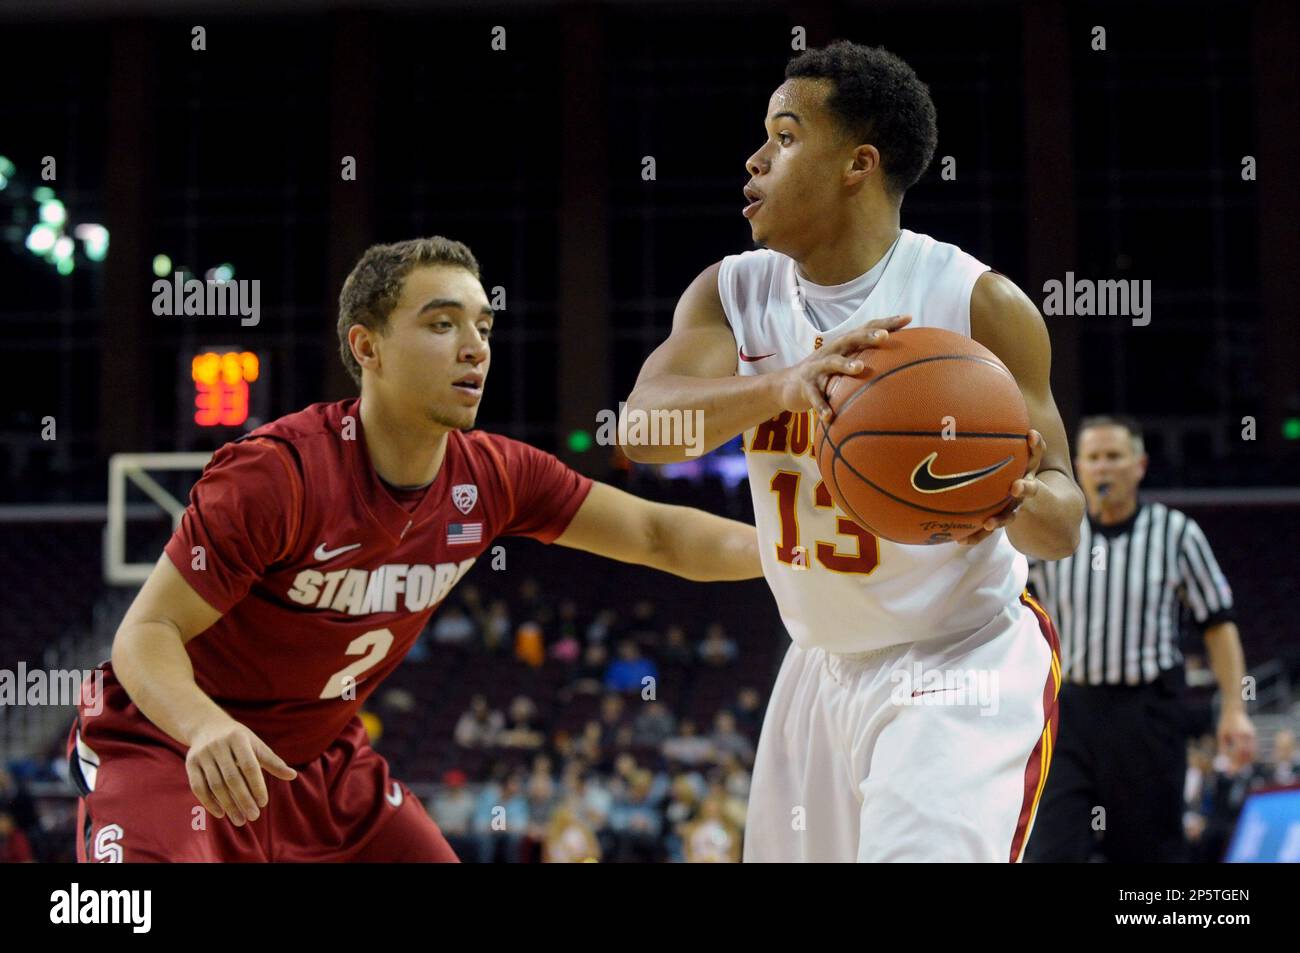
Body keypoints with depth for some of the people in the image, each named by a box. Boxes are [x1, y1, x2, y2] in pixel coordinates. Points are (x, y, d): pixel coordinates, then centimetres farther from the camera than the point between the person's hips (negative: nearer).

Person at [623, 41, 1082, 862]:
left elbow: (1065, 523, -11)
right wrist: (785, 383, -41)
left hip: (965, 666, -5)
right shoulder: (732, 293, -3)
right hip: (825, 665, 6)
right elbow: (643, 427, -22)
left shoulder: (980, 303, -15)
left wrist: (1017, 500, -36)